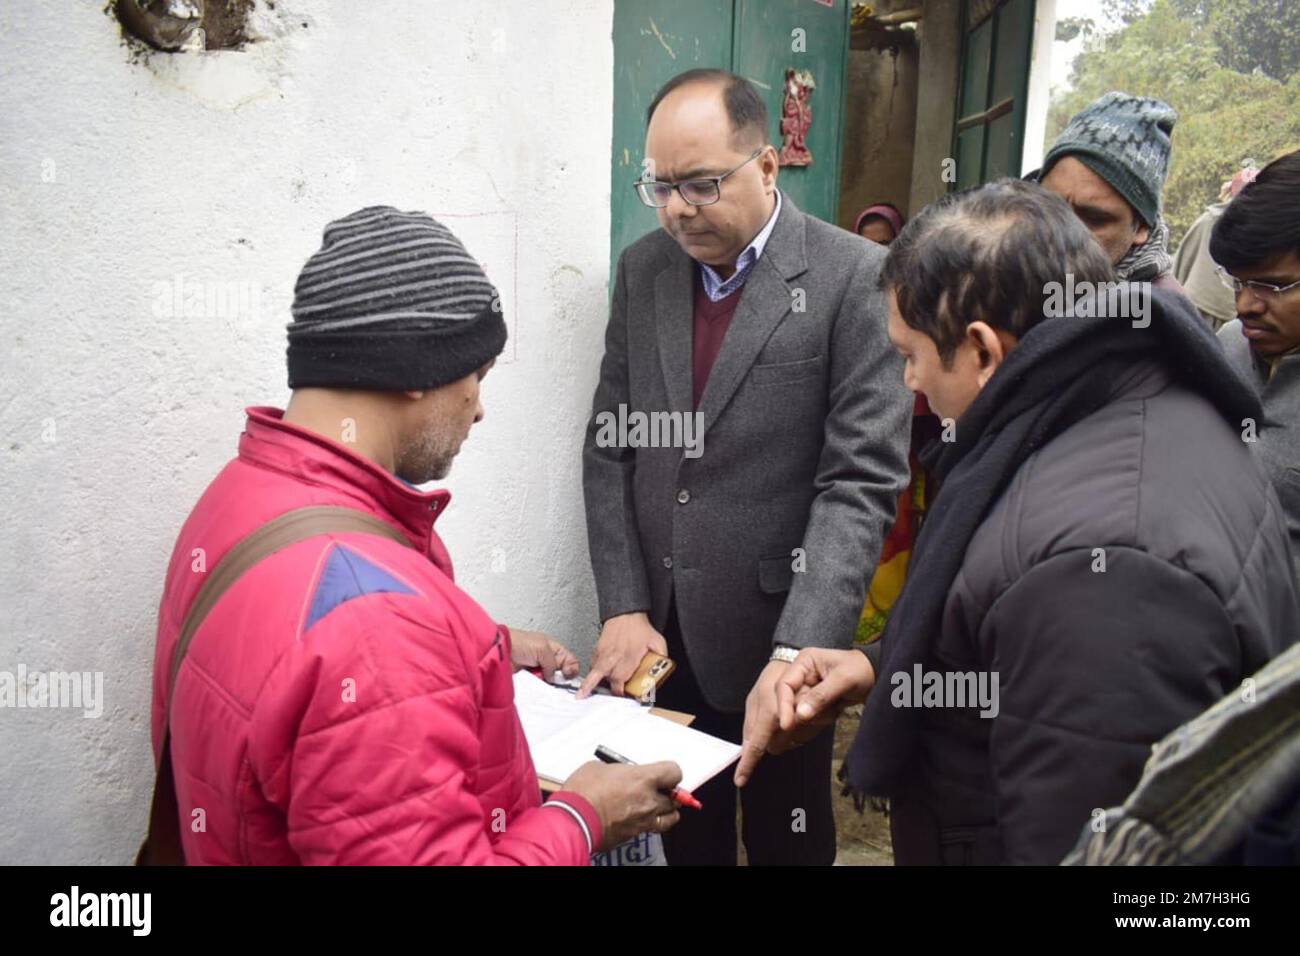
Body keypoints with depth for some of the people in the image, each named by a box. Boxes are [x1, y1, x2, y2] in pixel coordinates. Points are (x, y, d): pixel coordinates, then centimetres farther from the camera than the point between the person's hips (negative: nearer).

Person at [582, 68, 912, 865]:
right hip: (659, 632, 4)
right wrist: (624, 608, -4)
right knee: (682, 837, 18)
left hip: (777, 637, -3)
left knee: (787, 841, 17)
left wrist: (796, 651, -25)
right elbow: (609, 448, 4)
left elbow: (861, 482, -16)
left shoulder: (855, 277, -12)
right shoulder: (644, 269, 3)